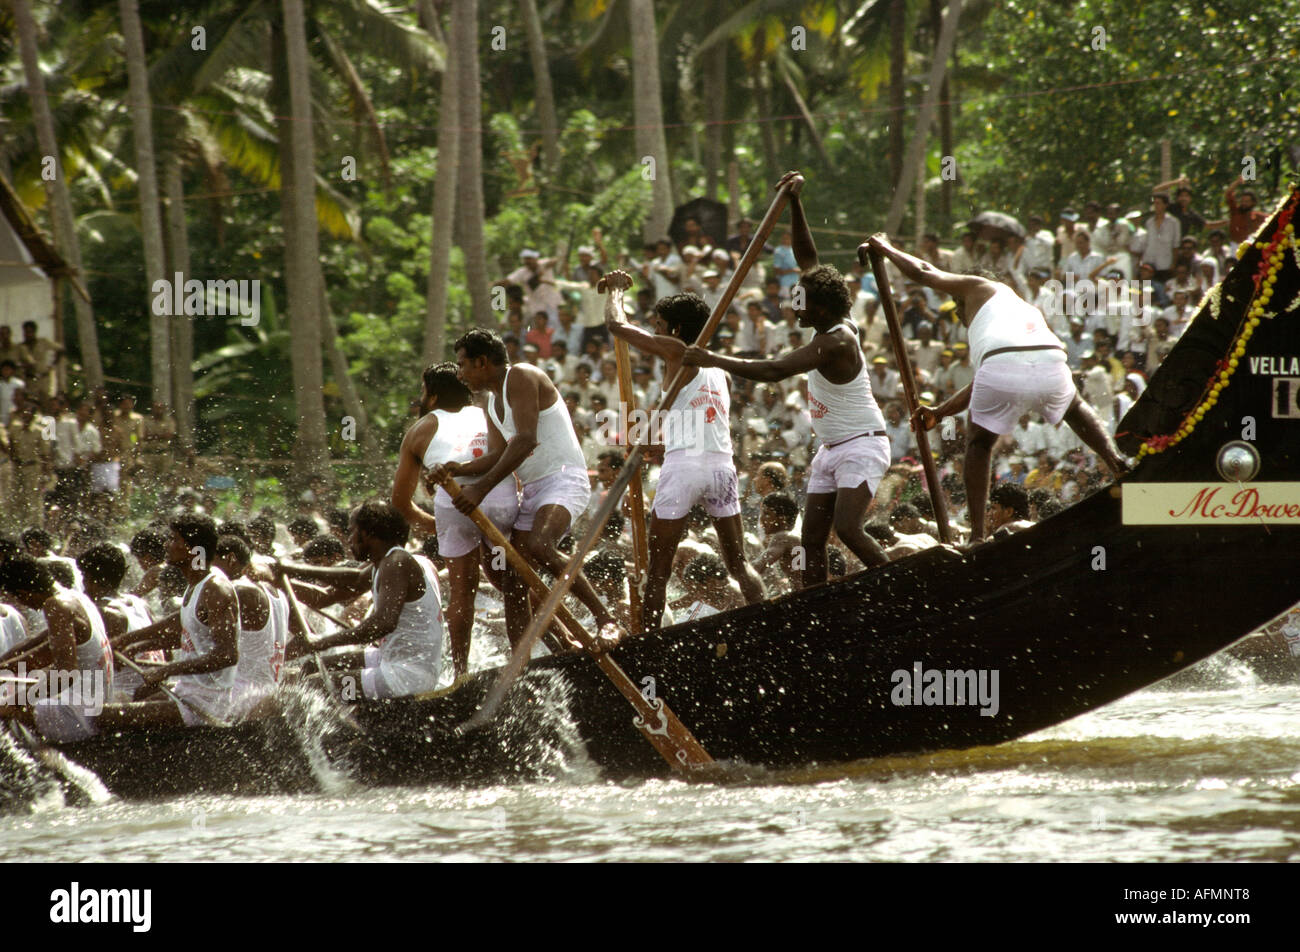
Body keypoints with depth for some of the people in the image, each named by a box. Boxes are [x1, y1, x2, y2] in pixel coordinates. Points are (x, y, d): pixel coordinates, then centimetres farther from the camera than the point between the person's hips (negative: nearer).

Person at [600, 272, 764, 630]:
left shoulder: (677, 352, 2)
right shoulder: (719, 369, 22)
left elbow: (616, 324, 3)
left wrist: (615, 289, 23)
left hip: (684, 464, -6)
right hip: (723, 463, 6)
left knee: (659, 569, -1)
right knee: (739, 563, 12)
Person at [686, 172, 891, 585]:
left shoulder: (834, 343, -24)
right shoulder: (831, 327, 3)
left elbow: (772, 370, -32)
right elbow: (807, 258, 9)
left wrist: (713, 360, -28)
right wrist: (794, 203, 2)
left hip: (861, 446, -10)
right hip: (832, 449, 10)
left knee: (847, 528, -24)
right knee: (812, 540, 3)